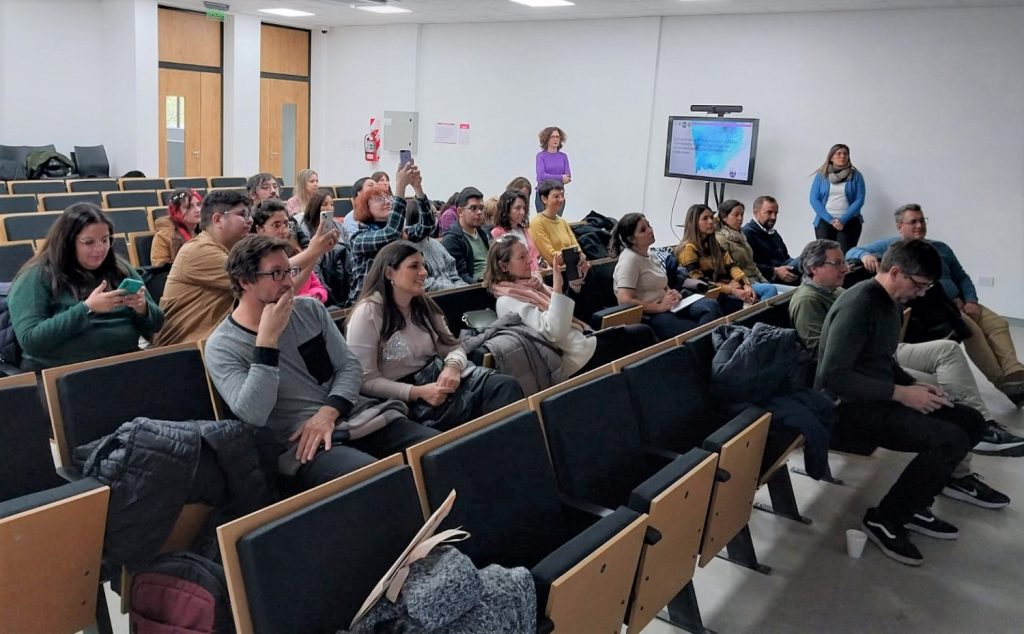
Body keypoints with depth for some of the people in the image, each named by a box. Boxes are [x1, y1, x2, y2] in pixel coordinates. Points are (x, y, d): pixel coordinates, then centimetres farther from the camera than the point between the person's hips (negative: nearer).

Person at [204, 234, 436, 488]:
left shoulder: (311, 309, 11)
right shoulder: (222, 347, -4)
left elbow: (350, 365, 9)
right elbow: (252, 415, -16)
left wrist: (328, 412, -11)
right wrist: (267, 337, -20)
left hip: (357, 418, 6)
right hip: (304, 444, -6)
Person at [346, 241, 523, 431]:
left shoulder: (424, 305, 9)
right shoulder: (367, 313, -11)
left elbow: (453, 347, 11)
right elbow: (366, 381, -14)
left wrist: (452, 366, -15)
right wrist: (418, 392, -23)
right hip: (405, 397, -6)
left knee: (507, 386, -19)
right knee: (470, 405, -32)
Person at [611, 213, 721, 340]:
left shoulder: (648, 255, 17)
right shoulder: (630, 259, -11)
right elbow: (624, 300, -21)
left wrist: (672, 293, 5)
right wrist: (660, 307, -19)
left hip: (664, 308, 9)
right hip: (649, 317, -9)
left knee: (711, 305, -16)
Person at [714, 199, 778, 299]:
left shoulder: (740, 236, 20)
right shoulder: (720, 239, -9)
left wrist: (763, 281, 8)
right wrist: (748, 286, -19)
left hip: (755, 280, 8)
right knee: (770, 289, -30)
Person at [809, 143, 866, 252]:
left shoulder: (856, 175, 6)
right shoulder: (821, 175, 7)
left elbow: (859, 200, -1)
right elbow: (814, 200, 1)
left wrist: (843, 219, -13)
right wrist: (830, 219, -10)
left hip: (849, 222, 0)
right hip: (825, 222, 1)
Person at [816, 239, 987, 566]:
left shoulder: (891, 302, 10)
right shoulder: (858, 305, -22)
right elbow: (832, 376, -28)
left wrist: (914, 385, 2)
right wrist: (901, 393, -23)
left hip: (878, 397, 10)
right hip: (849, 406, -10)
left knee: (972, 422, 5)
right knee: (952, 439, -22)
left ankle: (913, 505, 13)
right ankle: (885, 518, -6)